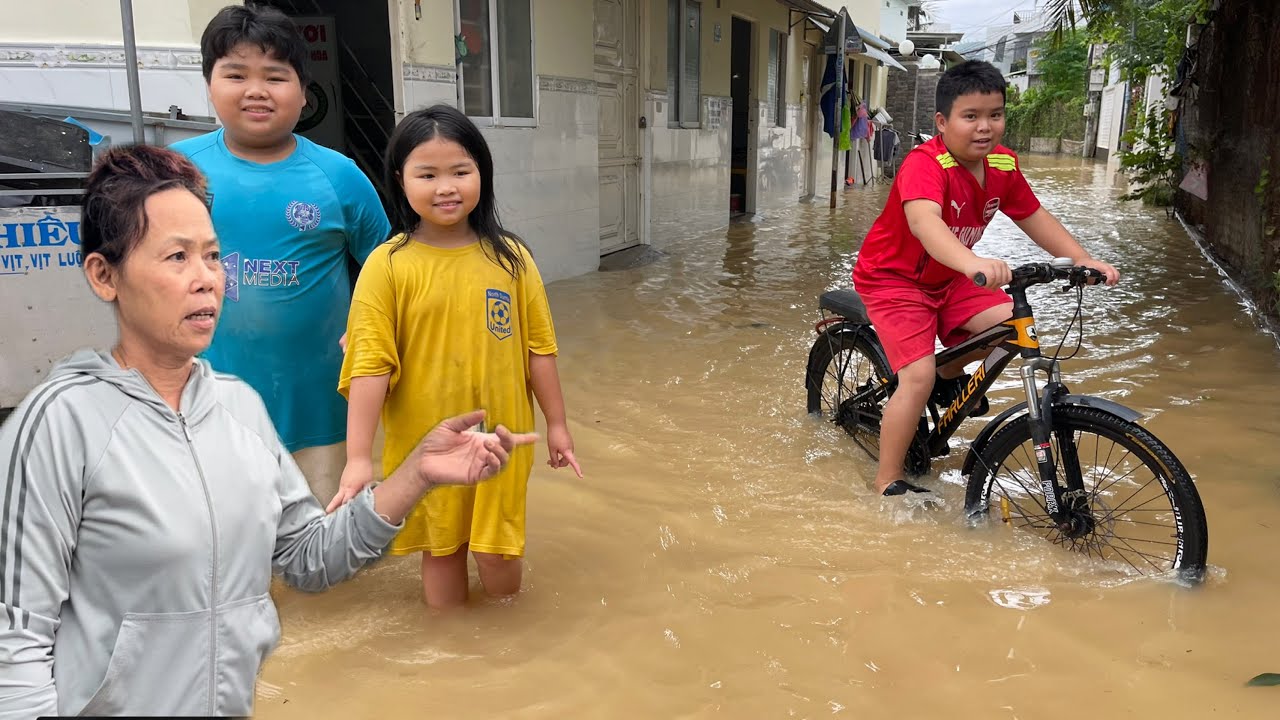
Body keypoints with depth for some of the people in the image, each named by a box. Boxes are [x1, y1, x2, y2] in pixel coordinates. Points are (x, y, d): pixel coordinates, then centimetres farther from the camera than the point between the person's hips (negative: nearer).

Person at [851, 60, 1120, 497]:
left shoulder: (1002, 165, -6)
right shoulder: (926, 164, -30)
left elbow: (1034, 217, 4)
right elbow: (923, 220, -49)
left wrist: (1082, 259, -9)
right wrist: (972, 262, -66)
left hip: (947, 278, 7)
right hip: (893, 278, -7)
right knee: (919, 375, -18)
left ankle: (951, 372, 19)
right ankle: (888, 481, -2)